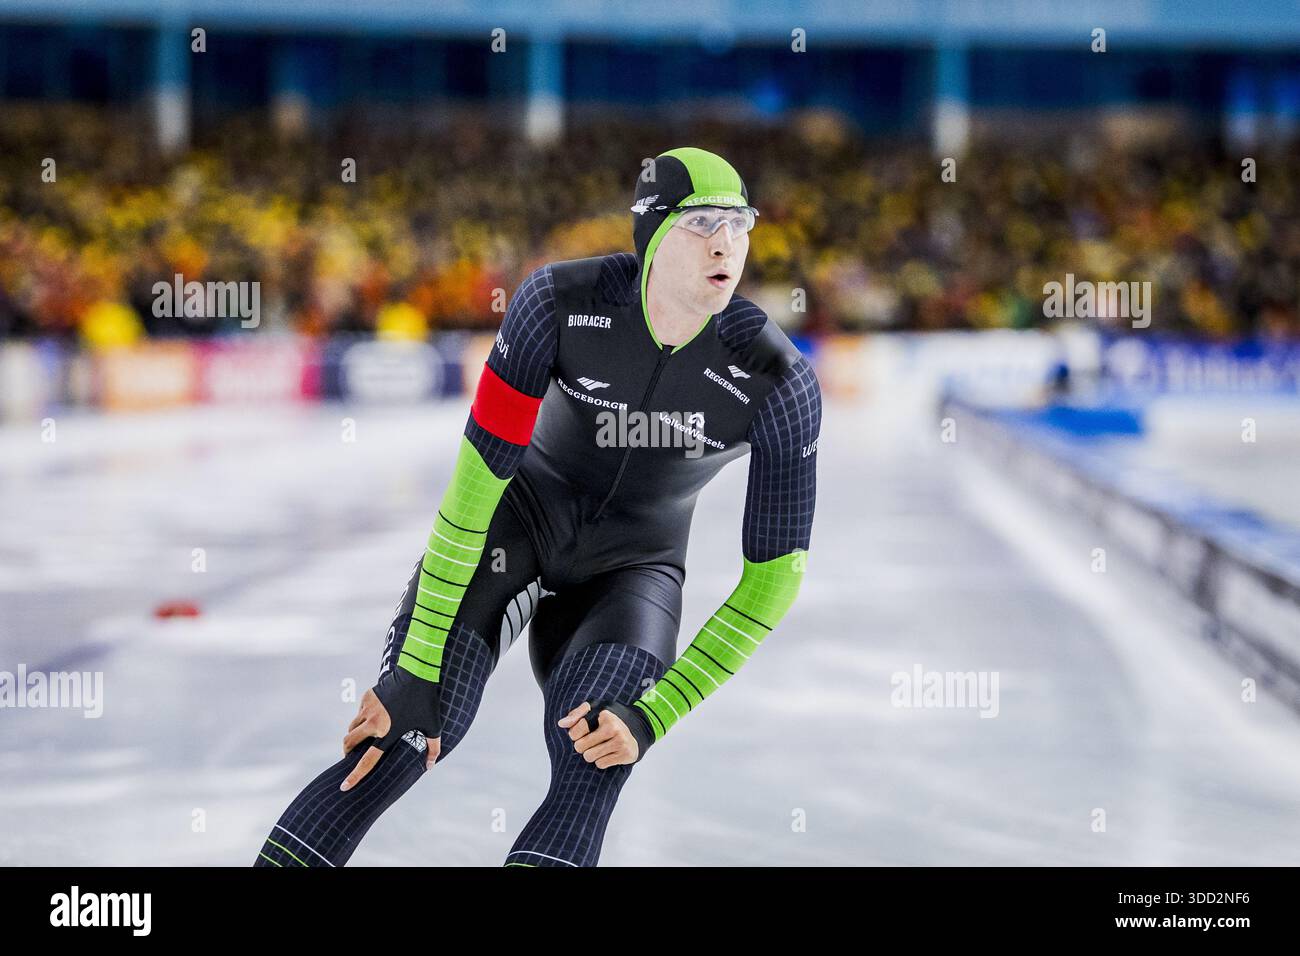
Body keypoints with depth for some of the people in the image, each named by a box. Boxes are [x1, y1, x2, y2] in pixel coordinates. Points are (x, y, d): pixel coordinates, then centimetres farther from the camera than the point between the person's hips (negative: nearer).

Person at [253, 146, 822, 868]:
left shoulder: (779, 385, -22)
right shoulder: (561, 302, -24)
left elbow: (773, 579, -16)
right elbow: (478, 476, -23)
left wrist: (650, 715, -24)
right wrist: (417, 668, -25)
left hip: (634, 566, 1)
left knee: (594, 773, -26)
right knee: (407, 736, -23)